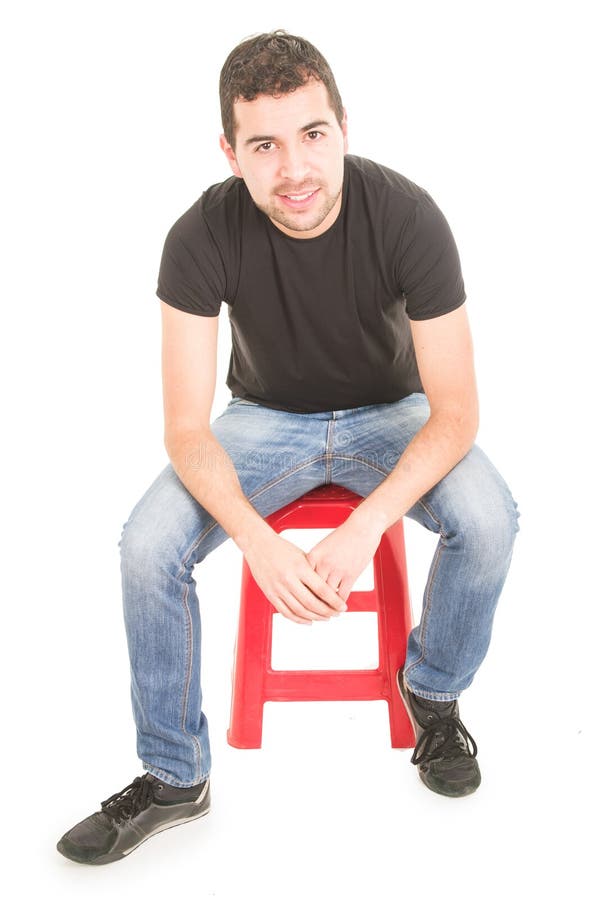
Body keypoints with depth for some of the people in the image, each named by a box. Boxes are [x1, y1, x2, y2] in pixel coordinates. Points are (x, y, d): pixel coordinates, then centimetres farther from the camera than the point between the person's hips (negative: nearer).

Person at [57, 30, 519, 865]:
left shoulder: (407, 216, -26)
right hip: (266, 417, 1)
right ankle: (174, 777, -1)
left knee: (488, 519, -28)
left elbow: (455, 412, -24)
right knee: (147, 545, -23)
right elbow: (186, 428, -23)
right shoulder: (203, 237, -24)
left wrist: (364, 526, -39)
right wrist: (259, 542, -41)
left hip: (387, 412, 0)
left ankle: (433, 693, 3)